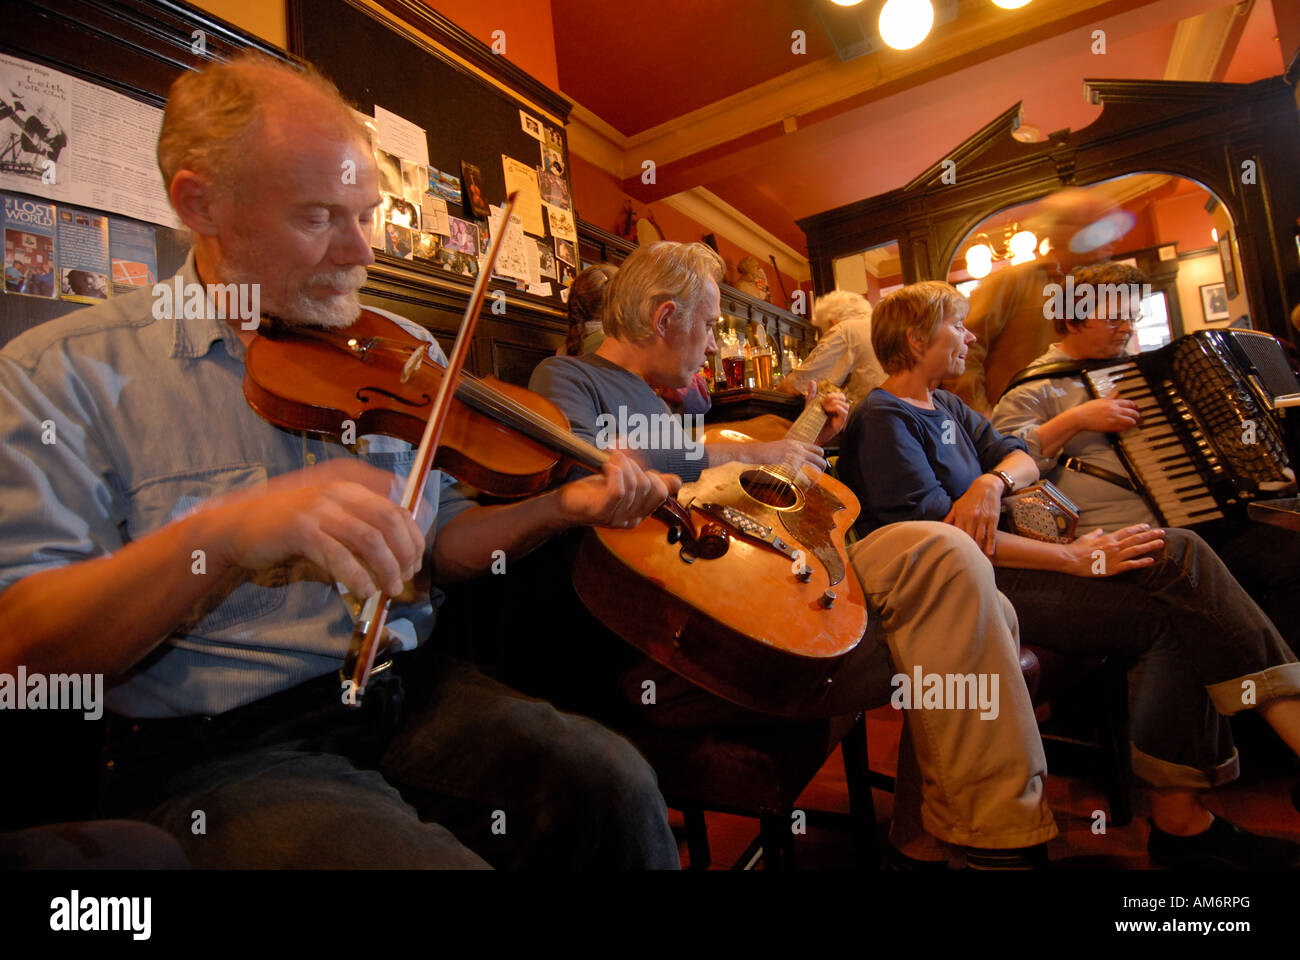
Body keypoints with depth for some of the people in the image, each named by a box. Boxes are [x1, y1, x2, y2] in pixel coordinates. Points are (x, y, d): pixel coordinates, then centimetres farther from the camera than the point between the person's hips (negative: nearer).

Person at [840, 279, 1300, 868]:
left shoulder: (945, 407, 21)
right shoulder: (881, 419, -9)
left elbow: (1020, 456, 13)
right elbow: (937, 536, -18)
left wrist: (994, 480, -13)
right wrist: (1076, 559, -18)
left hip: (990, 559, 9)